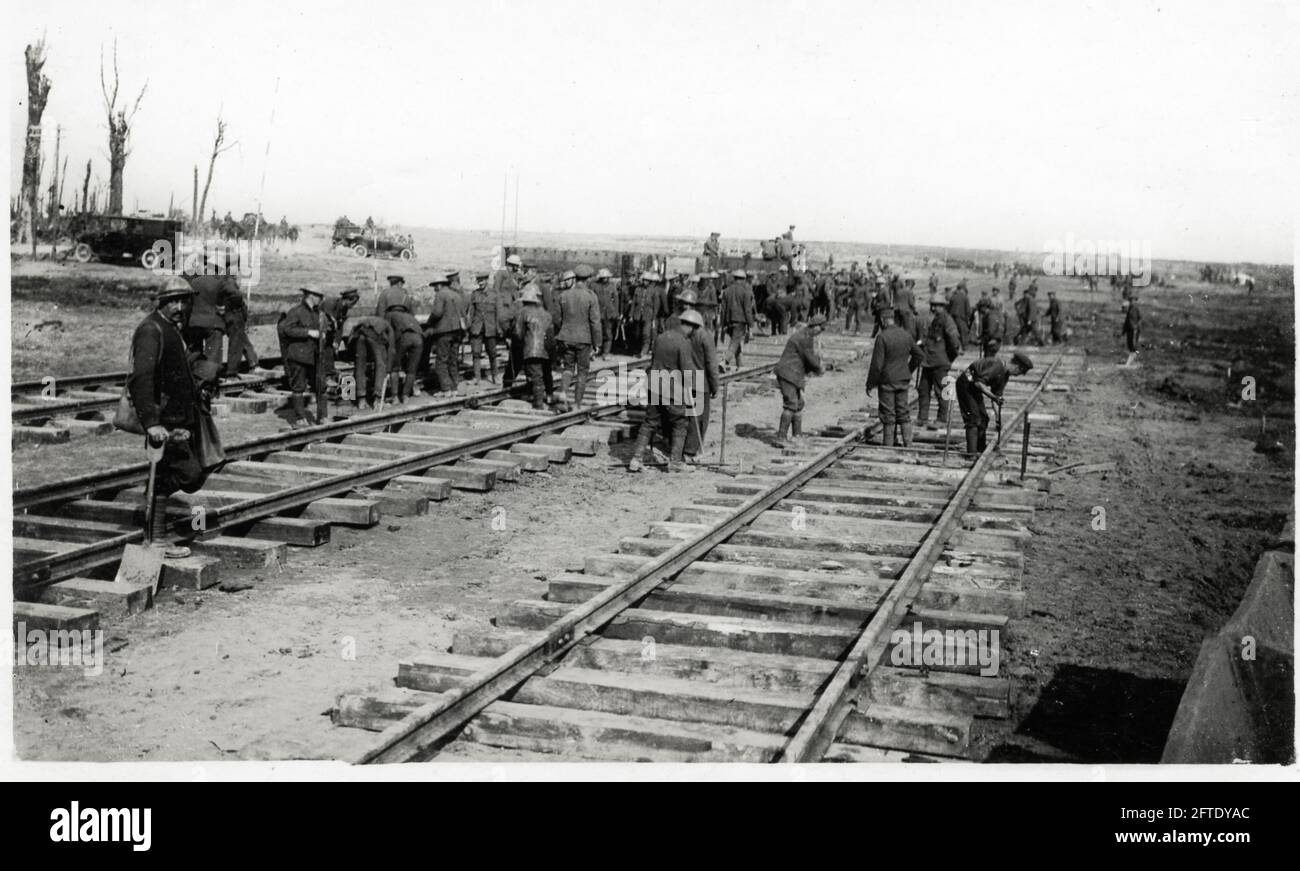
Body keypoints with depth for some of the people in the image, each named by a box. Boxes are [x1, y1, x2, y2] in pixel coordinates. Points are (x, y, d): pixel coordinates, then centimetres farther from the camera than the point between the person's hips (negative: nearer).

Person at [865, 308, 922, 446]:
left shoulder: (882, 337, -18)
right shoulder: (906, 335, 1)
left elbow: (877, 364, -17)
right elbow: (918, 355, 13)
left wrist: (870, 384, -7)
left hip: (887, 381, -5)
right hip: (903, 380, 5)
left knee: (888, 415, 3)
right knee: (903, 412, 13)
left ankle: (888, 445, 8)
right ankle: (908, 443, 14)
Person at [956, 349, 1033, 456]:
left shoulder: (1005, 375, 6)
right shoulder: (997, 366, -25)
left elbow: (997, 394, 11)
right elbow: (978, 383, -30)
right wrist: (994, 397, -31)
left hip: (975, 388, 10)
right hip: (966, 383, -10)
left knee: (983, 418, 12)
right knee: (974, 418, -14)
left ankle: (981, 449, 24)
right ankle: (971, 453, -15)